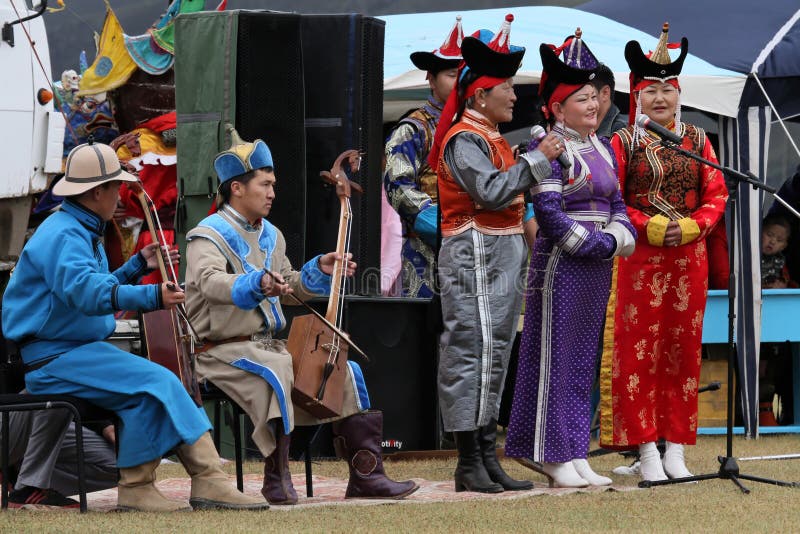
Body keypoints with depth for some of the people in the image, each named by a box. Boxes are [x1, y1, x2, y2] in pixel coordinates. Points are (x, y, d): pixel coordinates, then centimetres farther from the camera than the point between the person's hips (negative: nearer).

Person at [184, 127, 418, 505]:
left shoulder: (270, 236, 17)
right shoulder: (209, 235, -10)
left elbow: (288, 286, 28)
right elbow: (209, 281, -31)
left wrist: (319, 270, 8)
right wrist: (258, 284, -49)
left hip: (267, 345, 8)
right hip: (222, 350, -8)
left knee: (345, 371, -3)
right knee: (277, 371, -37)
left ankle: (365, 475, 0)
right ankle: (276, 477, -30)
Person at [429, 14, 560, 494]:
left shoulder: (491, 138, 20)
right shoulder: (465, 139, -12)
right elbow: (492, 193, -24)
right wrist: (538, 158, -19)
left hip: (502, 252, 11)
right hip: (477, 251, -11)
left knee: (494, 354, 10)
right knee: (475, 350, -10)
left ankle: (486, 457, 14)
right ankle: (470, 464, -10)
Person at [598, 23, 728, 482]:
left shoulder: (696, 140, 9)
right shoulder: (623, 143, 2)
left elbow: (717, 195, 6)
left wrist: (691, 226, -11)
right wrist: (651, 227, -15)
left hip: (689, 256, 3)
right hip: (639, 258, -3)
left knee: (683, 349, 5)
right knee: (639, 350, -4)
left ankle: (677, 448, 11)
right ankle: (647, 449, 0)